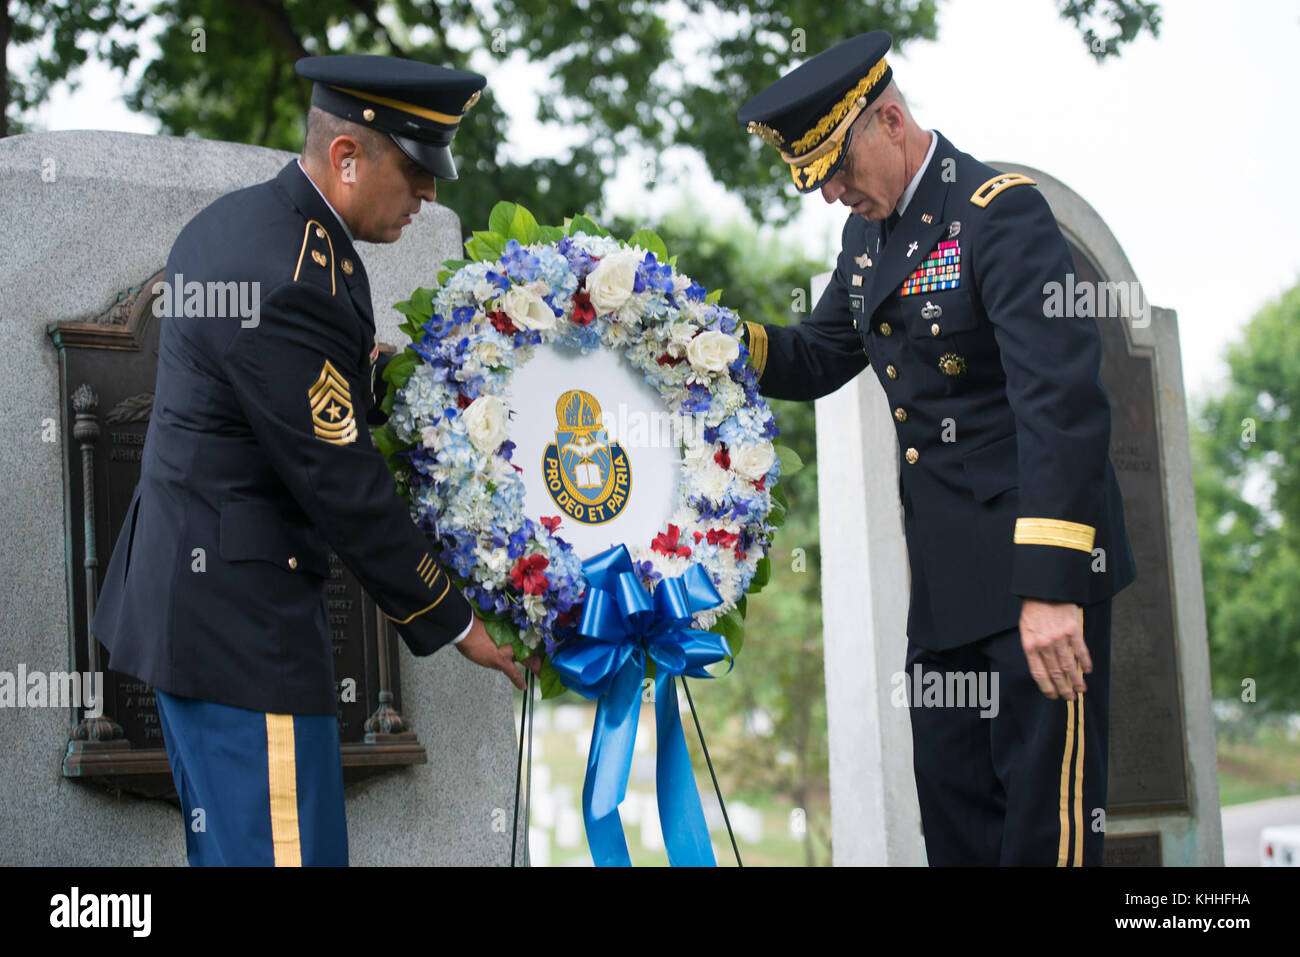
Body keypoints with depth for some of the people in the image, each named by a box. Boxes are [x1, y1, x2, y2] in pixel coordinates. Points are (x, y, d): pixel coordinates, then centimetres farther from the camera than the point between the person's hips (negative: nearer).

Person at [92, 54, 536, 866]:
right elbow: (341, 486, -19)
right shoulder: (291, 285, -23)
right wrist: (455, 623, -10)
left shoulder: (235, 219, 8)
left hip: (182, 584, 11)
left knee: (228, 842, 19)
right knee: (286, 845, -5)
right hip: (240, 616, -11)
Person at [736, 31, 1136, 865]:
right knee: (952, 802, 11)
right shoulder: (869, 233, 13)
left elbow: (1062, 398, -24)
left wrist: (1051, 585, -31)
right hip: (947, 577, 9)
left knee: (1046, 814, -6)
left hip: (1042, 556, -8)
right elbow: (819, 360, 22)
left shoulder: (1000, 212, -15)